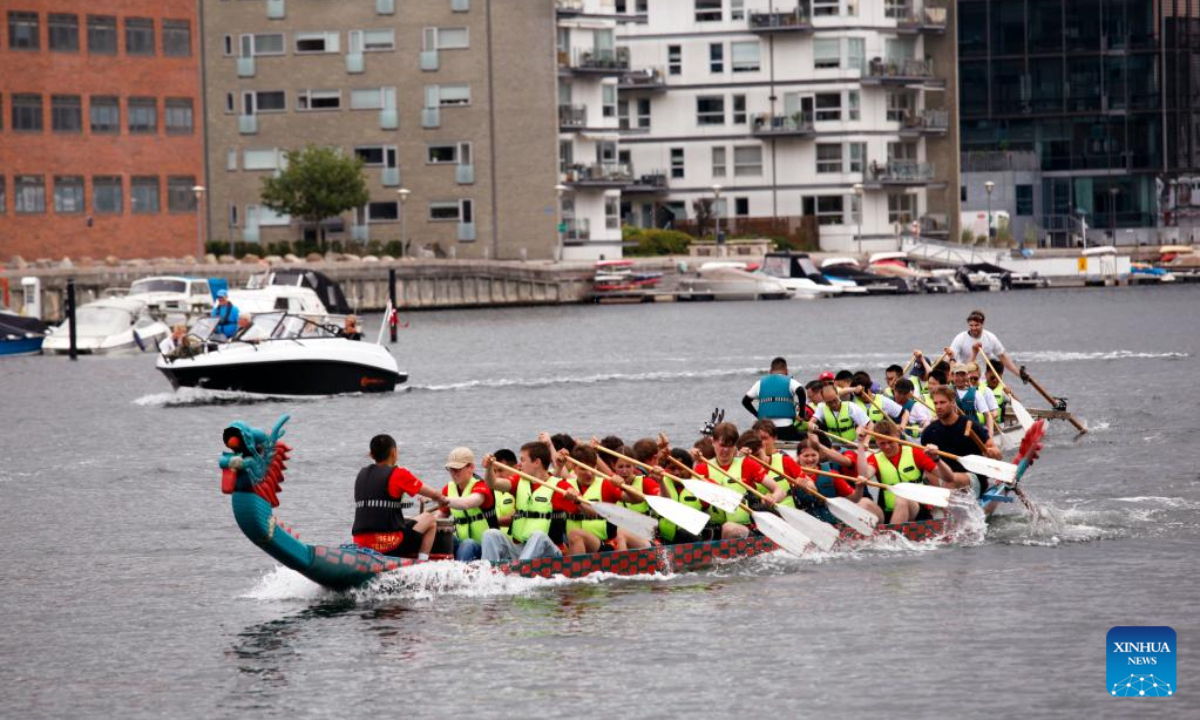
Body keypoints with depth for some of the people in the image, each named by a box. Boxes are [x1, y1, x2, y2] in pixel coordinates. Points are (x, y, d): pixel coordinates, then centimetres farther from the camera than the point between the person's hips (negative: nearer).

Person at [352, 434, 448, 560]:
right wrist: (444, 501, 29)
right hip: (389, 545, -6)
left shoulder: (362, 475, 13)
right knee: (429, 519, 15)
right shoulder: (398, 474, -4)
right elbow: (434, 494, 5)